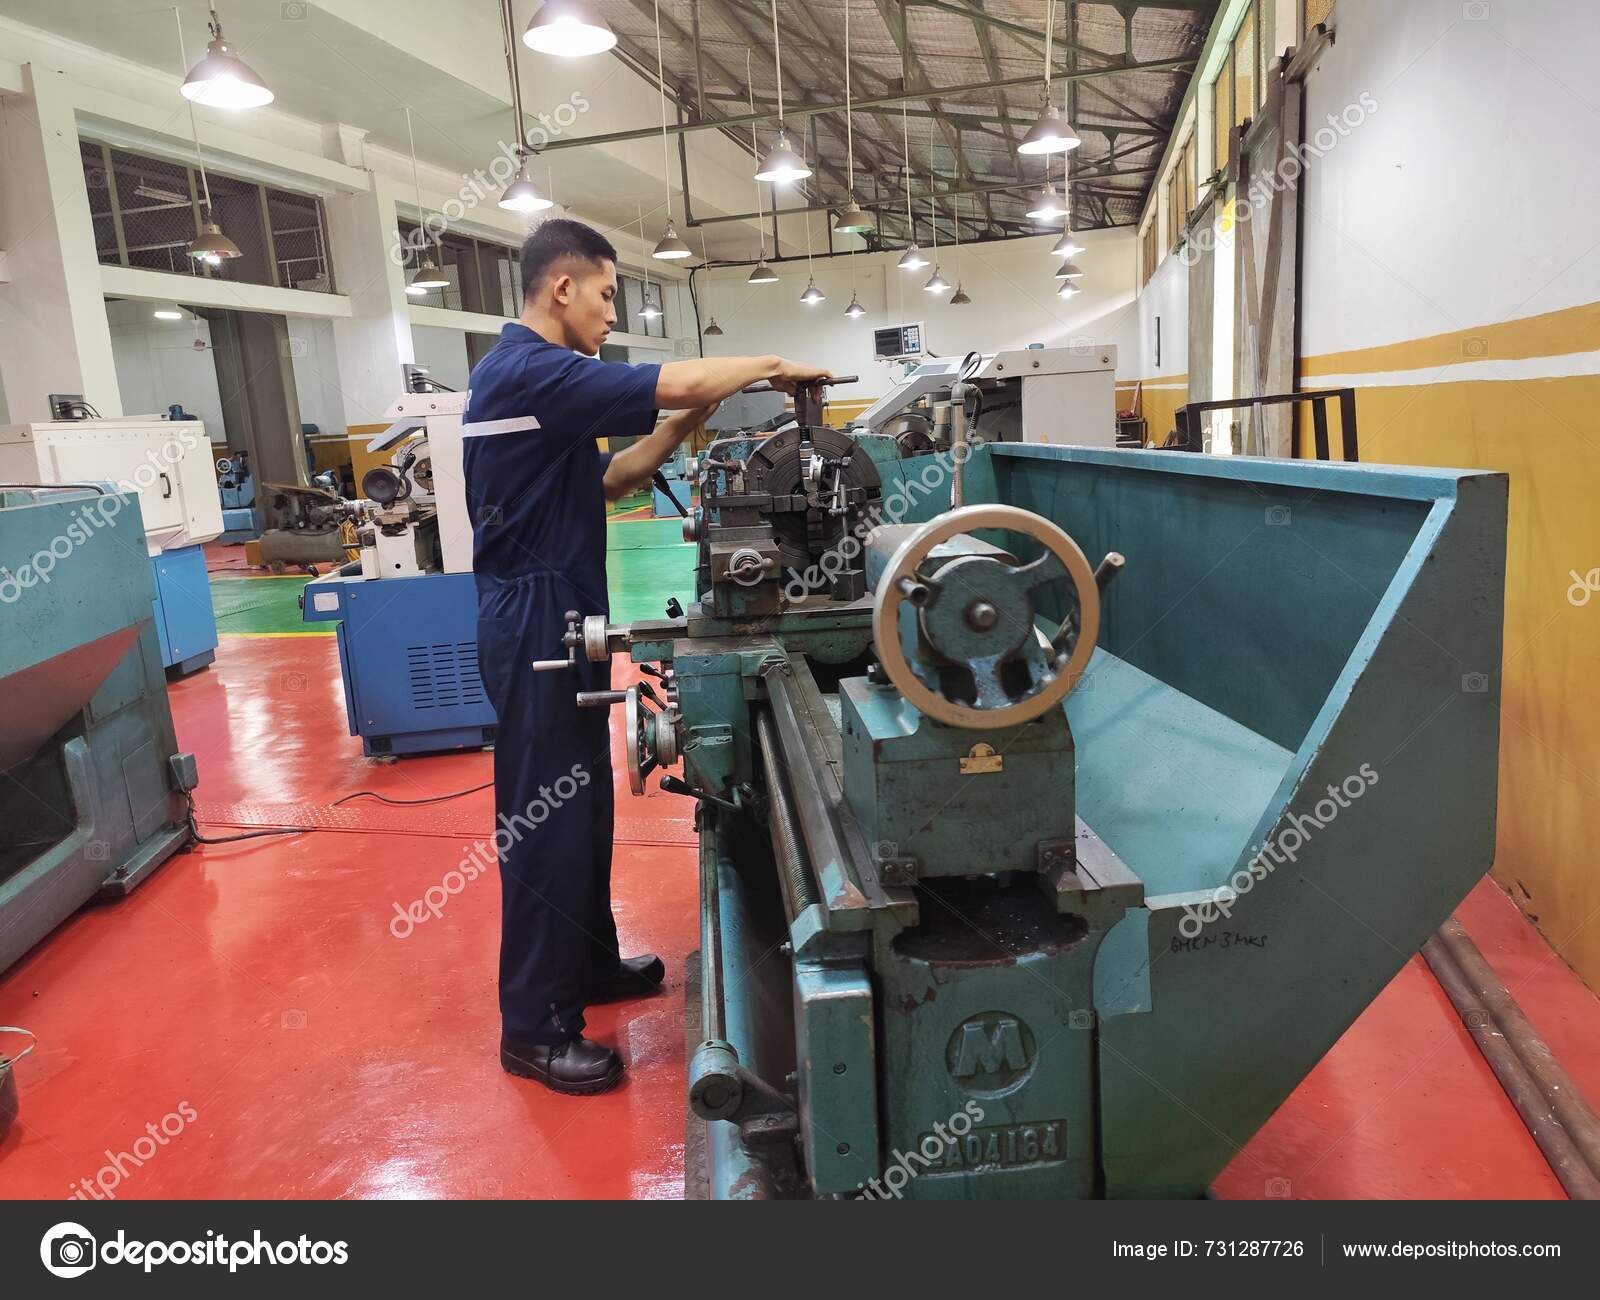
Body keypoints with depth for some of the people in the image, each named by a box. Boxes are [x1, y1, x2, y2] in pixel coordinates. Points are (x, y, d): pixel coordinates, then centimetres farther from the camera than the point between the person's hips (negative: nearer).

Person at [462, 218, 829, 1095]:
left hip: (555, 619, 10)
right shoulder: (531, 371, -18)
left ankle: (588, 963, 34)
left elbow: (604, 481, 15)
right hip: (536, 624, -10)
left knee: (582, 803, 19)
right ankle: (534, 1028, 10)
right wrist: (771, 365, -7)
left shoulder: (528, 371, 15)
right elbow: (678, 382, -24)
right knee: (543, 819, -3)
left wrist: (685, 426, 4)